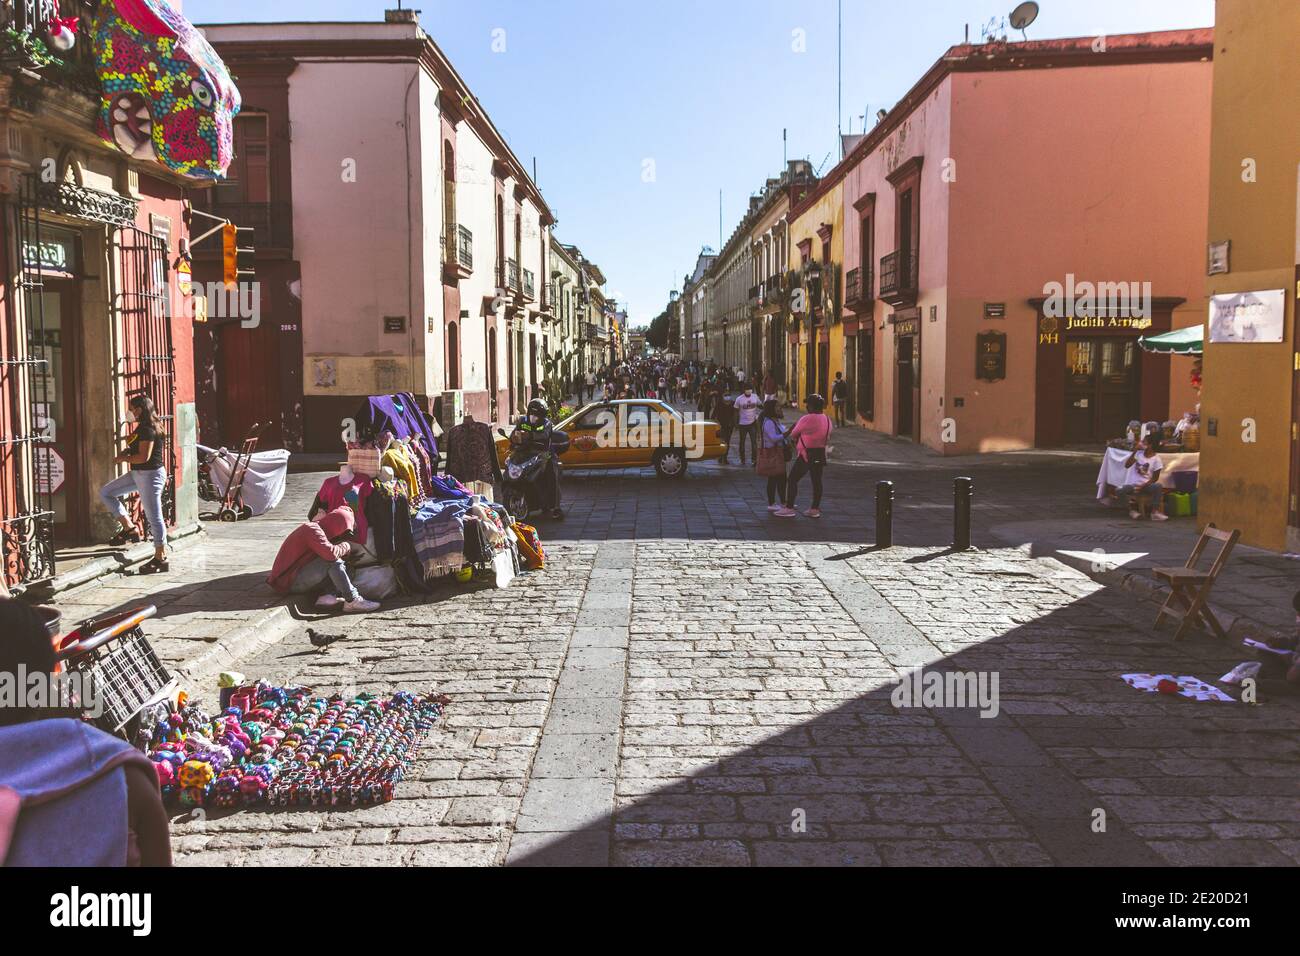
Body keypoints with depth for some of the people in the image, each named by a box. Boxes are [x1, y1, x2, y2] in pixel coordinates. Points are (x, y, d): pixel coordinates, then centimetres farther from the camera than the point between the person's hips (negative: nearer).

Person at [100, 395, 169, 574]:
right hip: (138, 474, 11)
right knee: (105, 493, 10)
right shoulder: (142, 428, 14)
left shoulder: (148, 430, -18)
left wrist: (123, 459, -9)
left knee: (154, 517, -5)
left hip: (150, 475, -11)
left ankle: (161, 559, 1)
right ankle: (129, 529, 9)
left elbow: (144, 457, -24)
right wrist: (126, 453, 6)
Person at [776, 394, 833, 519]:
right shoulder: (827, 419, 7)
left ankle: (789, 508, -4)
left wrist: (794, 440, 15)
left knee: (792, 480, -2)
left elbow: (793, 434, -5)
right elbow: (827, 439, 13)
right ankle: (815, 509, 15)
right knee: (817, 481, 11)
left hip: (807, 455, -8)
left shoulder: (807, 419, -17)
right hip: (821, 454, 8)